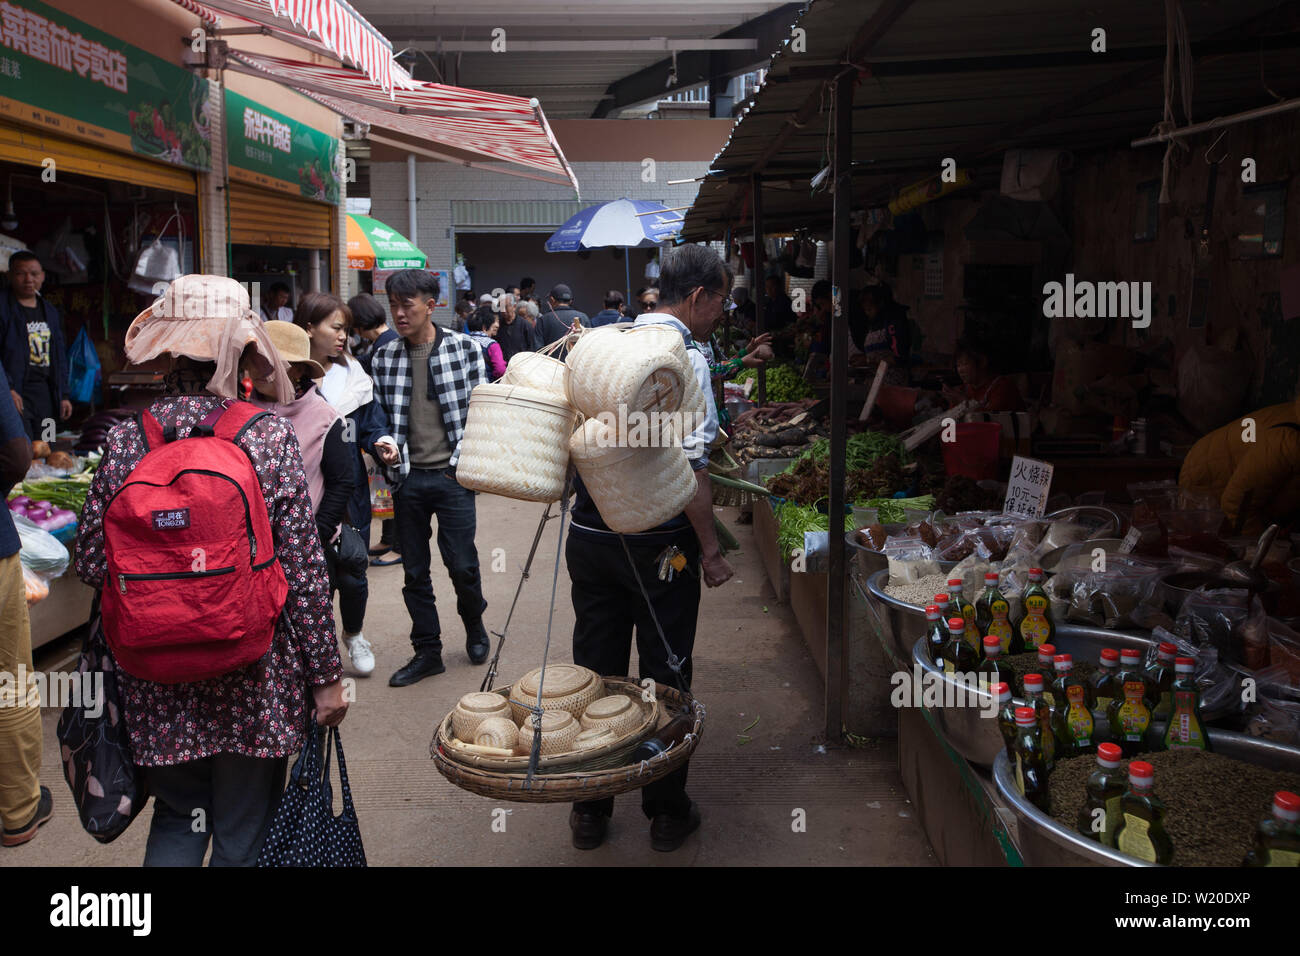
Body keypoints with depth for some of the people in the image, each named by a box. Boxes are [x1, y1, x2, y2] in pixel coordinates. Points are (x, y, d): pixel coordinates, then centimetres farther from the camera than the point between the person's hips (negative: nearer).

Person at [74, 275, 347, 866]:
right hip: (254, 682, -2)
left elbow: (91, 566, -3)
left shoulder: (125, 442, -7)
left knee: (176, 816, 23)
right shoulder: (269, 439, -14)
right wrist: (326, 677, -3)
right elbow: (305, 572, -12)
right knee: (244, 836, 14)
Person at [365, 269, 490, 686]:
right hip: (407, 477, 3)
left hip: (452, 475, -3)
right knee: (414, 571, 9)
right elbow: (378, 414, 12)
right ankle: (427, 651, 23)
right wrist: (383, 442, -8)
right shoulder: (384, 358, 5)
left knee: (462, 564, -3)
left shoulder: (465, 348, -2)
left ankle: (474, 623, 28)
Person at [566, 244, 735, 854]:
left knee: (595, 673, 14)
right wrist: (711, 551, -11)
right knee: (664, 678, 9)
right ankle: (666, 813, 23)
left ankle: (589, 811, 27)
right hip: (660, 544, -5)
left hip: (590, 533, 6)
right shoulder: (686, 358, -13)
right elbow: (688, 467, -18)